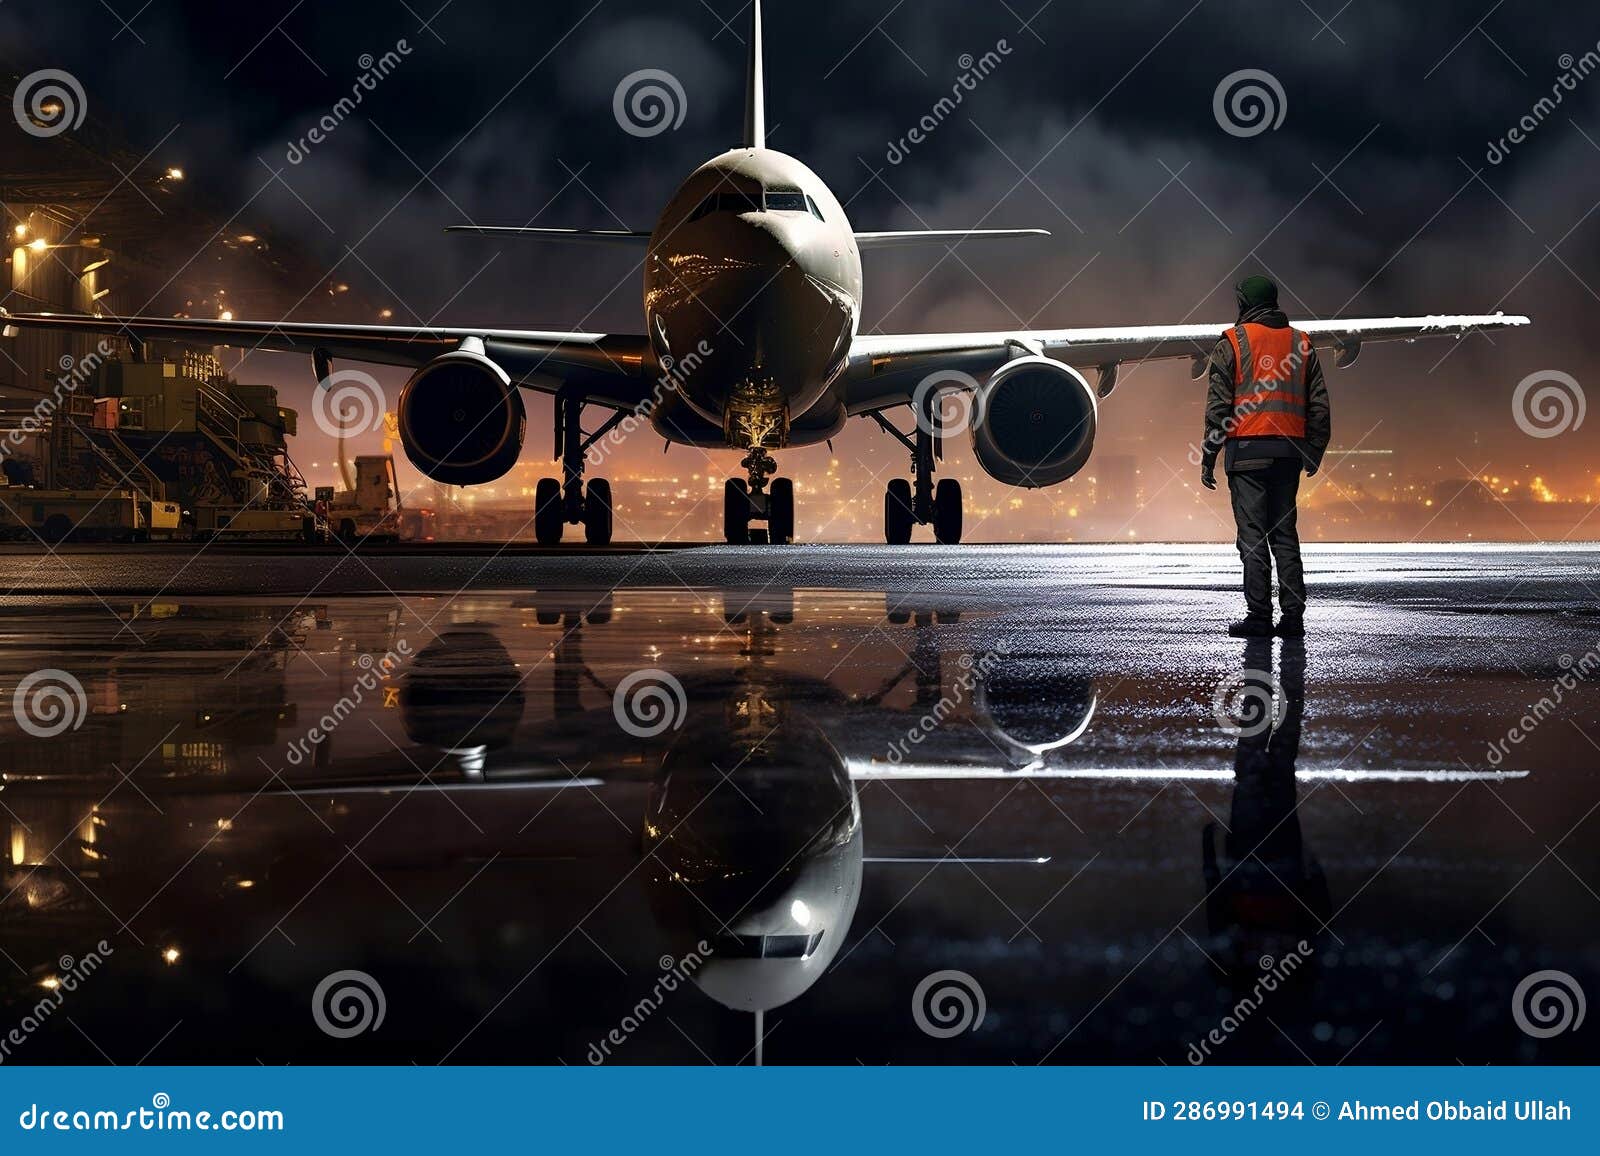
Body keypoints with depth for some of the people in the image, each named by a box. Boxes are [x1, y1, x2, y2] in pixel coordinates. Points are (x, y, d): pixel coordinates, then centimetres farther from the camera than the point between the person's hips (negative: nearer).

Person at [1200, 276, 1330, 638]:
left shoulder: (1232, 343, 0)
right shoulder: (1301, 343, 13)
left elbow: (1218, 405, -6)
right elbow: (1319, 404, 10)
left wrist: (1208, 458, -3)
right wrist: (1314, 454, 15)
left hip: (1247, 449, -4)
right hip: (1289, 451, 4)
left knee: (1252, 534, -4)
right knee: (1284, 533, 9)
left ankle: (1259, 617, -6)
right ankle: (1293, 617, 5)